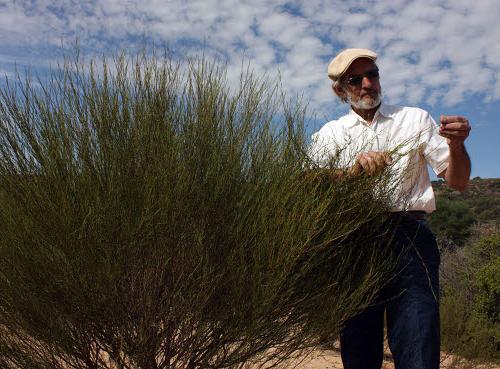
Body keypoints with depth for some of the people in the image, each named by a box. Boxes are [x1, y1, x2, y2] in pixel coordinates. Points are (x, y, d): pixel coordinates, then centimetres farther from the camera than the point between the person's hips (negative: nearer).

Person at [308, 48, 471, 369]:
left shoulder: (415, 119, 13)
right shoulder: (329, 134, 13)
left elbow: (458, 182, 10)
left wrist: (456, 145, -10)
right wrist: (353, 170, -21)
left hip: (409, 237, -1)